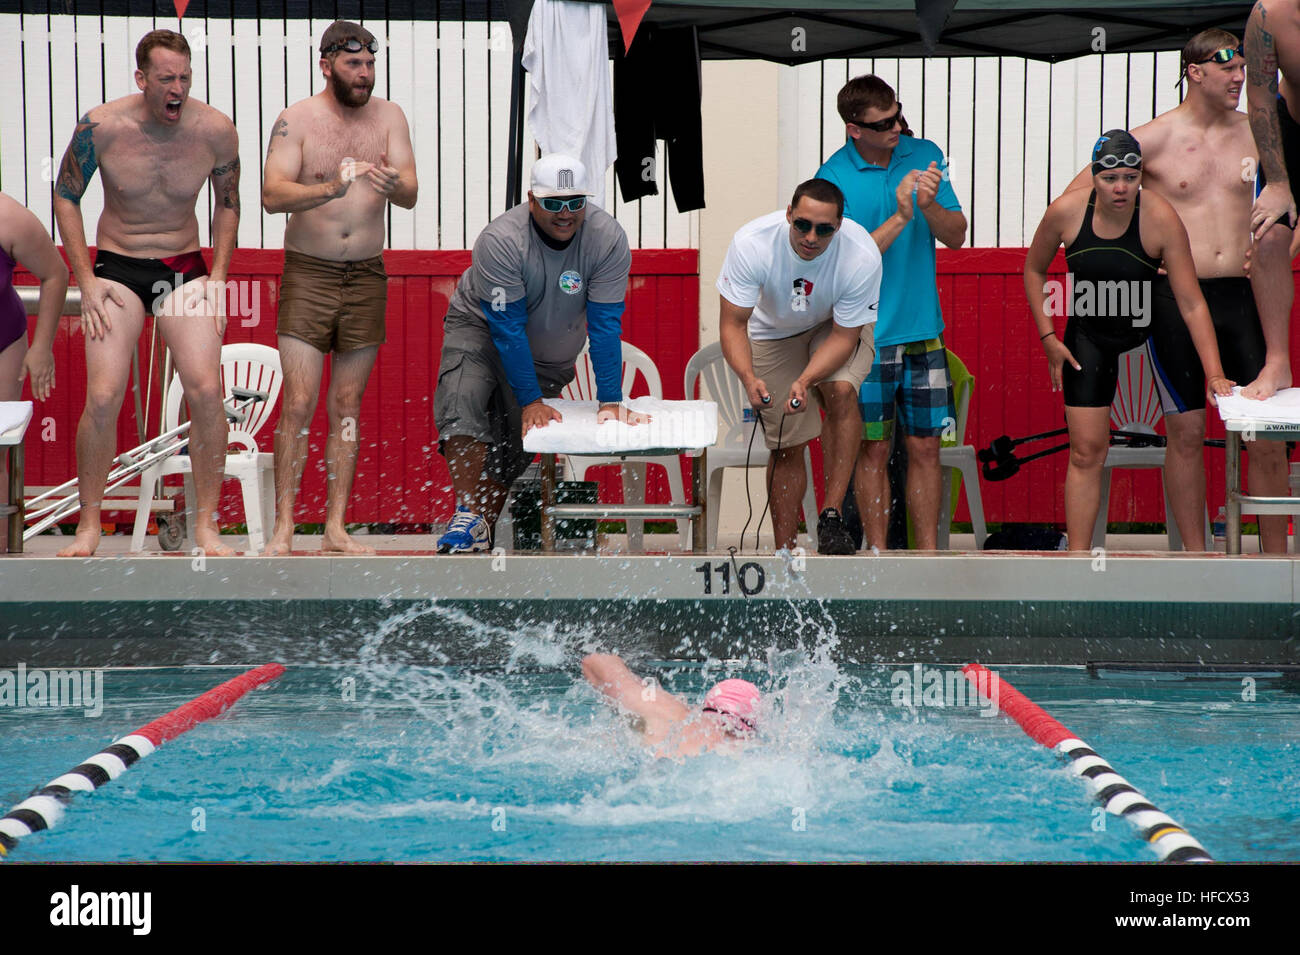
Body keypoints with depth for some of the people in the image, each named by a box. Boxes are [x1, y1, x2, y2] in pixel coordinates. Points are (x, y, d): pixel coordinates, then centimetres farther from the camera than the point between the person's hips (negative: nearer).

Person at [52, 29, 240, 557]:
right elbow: (66, 196, 1)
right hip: (116, 267, -1)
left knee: (206, 391, -15)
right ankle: (88, 527, 1)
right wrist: (86, 282, -4)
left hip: (185, 266, 1)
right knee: (103, 397, -14)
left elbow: (228, 202, 9)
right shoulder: (101, 127, -14)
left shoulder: (216, 130, -9)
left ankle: (206, 526, -5)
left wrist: (218, 276, 2)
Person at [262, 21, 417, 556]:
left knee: (347, 406, 5)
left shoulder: (387, 117, 4)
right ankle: (283, 528, -6)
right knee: (299, 404, -9)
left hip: (366, 276, 3)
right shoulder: (297, 120, -5)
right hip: (308, 272, -3)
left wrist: (392, 185, -29)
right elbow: (272, 195, -17)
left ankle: (336, 529, 8)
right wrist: (327, 190, -34)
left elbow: (411, 196, -5)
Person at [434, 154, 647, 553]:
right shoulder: (501, 240, -30)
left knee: (516, 440, -6)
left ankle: (482, 530, 5)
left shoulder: (608, 239, -23)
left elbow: (605, 325, -20)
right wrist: (530, 401, -28)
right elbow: (508, 326, -27)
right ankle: (468, 519, -35)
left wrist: (610, 402, -22)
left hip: (551, 354, 3)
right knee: (462, 401, -29)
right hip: (481, 328, -3)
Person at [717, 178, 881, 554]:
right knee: (786, 445, -1)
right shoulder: (752, 243, -33)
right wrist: (749, 378, -44)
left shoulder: (861, 256, -33)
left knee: (841, 390, -31)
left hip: (838, 329, -1)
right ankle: (784, 550, 10)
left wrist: (804, 381, -42)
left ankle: (831, 515, -24)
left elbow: (843, 336, -26)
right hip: (774, 331, 1)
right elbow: (733, 323, -26)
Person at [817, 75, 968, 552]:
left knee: (924, 447, 6)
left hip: (923, 332, 3)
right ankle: (878, 555, 11)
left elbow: (956, 236, 2)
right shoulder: (833, 179, -8)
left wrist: (929, 206, -18)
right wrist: (900, 217, -23)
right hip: (867, 335, -3)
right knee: (873, 450, 3)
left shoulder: (924, 155, 3)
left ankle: (929, 553, 13)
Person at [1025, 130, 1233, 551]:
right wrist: (1048, 338, -3)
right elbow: (1034, 270, 3)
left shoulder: (1161, 218, -23)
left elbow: (1191, 304, -23)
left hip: (1147, 332, -1)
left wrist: (1214, 374, -29)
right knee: (1086, 452, -4)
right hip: (1088, 338, 1)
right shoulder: (1065, 212, -18)